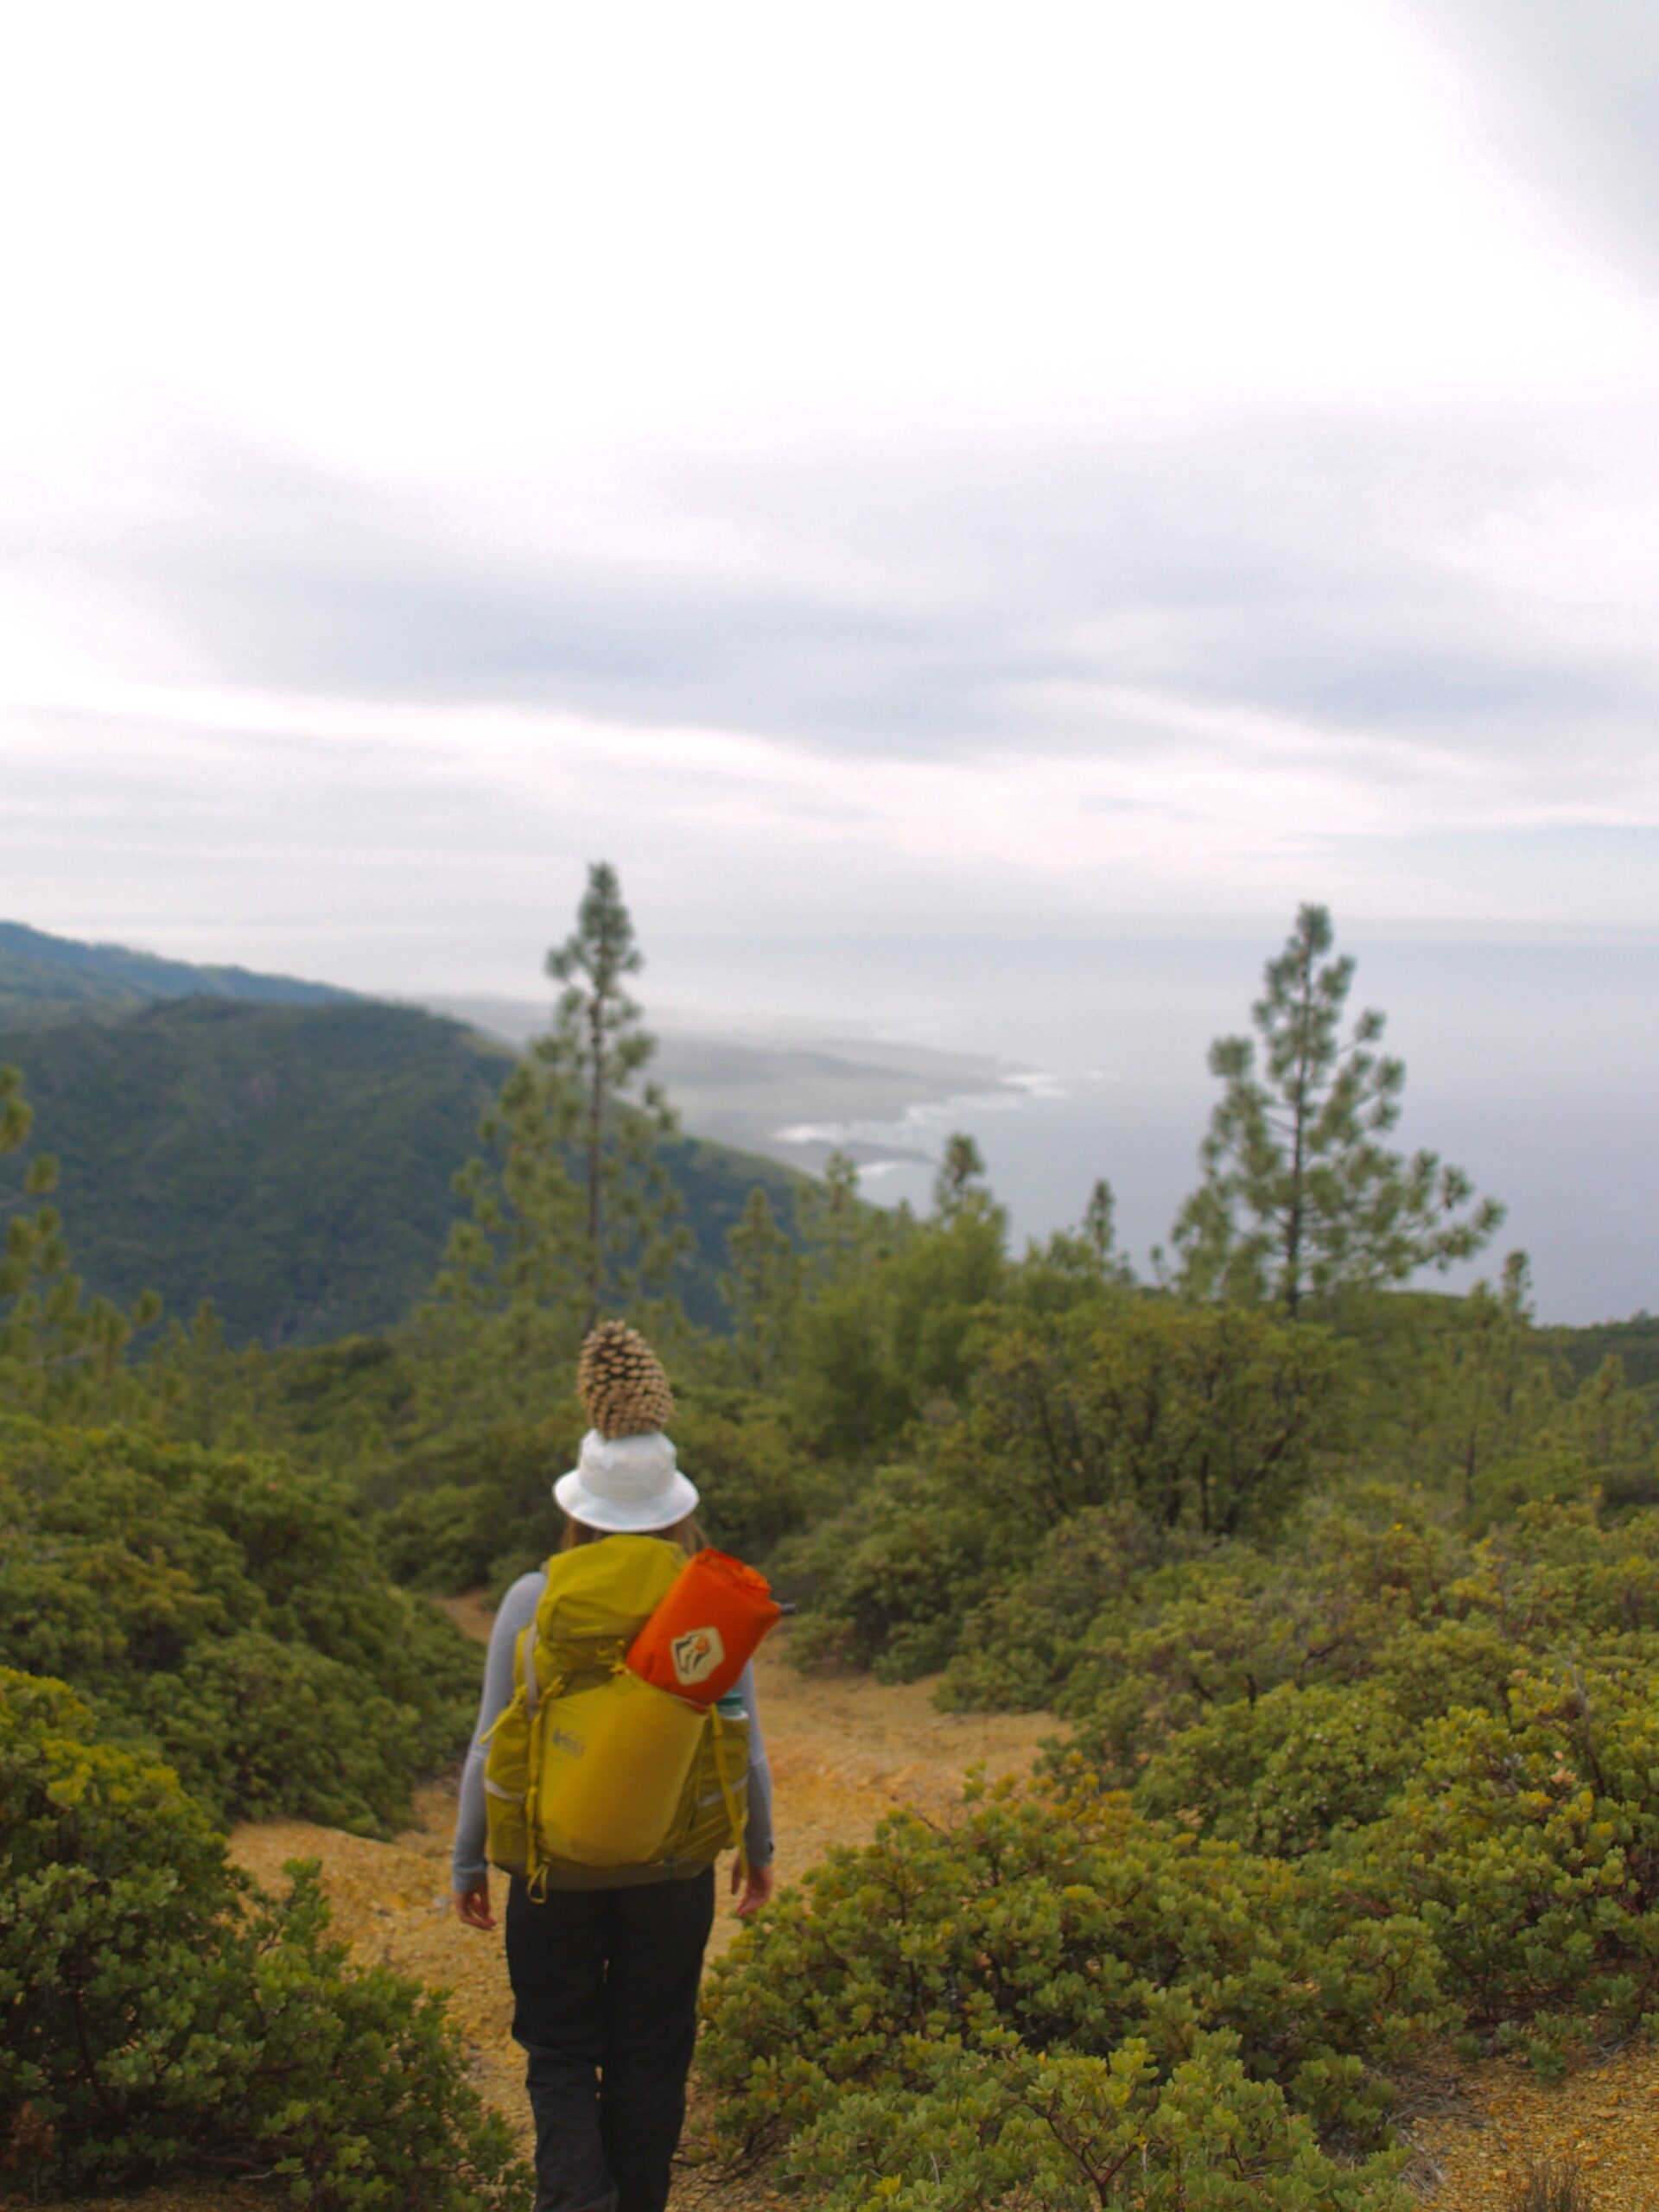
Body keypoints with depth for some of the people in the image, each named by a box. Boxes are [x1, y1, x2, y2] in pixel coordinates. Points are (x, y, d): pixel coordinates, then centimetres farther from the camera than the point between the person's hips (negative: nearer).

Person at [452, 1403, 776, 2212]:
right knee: (651, 2054, 18)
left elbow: (488, 1750, -8)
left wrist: (467, 1862, 6)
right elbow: (746, 1754, -5)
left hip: (557, 1864, -1)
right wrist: (759, 1848, 12)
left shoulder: (534, 1601, -14)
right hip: (673, 1867, 1)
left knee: (560, 2053, 16)